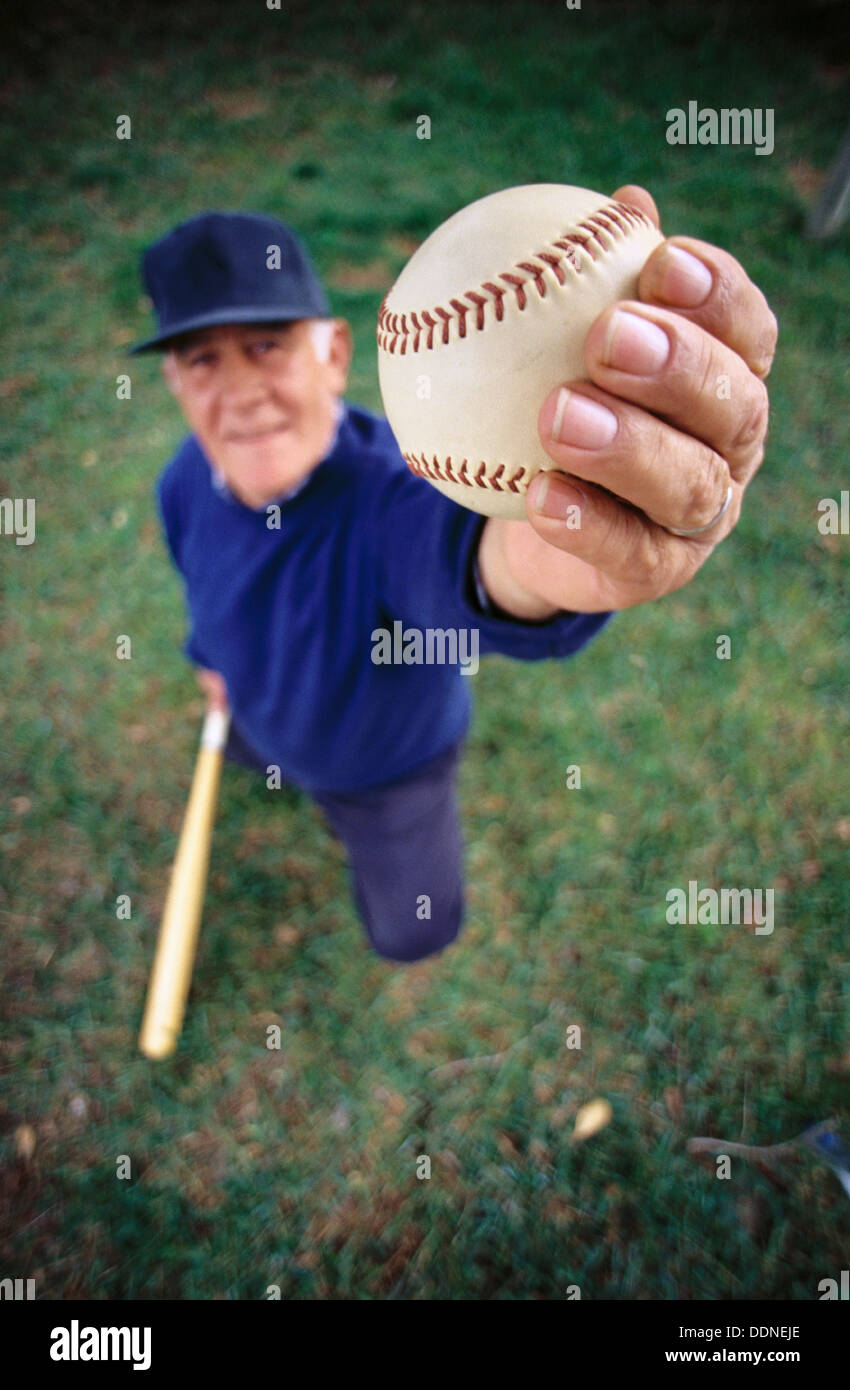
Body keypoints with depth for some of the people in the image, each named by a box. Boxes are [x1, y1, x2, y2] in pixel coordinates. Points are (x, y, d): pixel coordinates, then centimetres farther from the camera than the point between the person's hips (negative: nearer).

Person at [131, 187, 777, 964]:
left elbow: (450, 545, -72)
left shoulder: (396, 489, -46)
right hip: (263, 728, 5)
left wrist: (525, 554, -96)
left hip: (392, 766, -4)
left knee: (413, 934, 21)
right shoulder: (189, 484, -23)